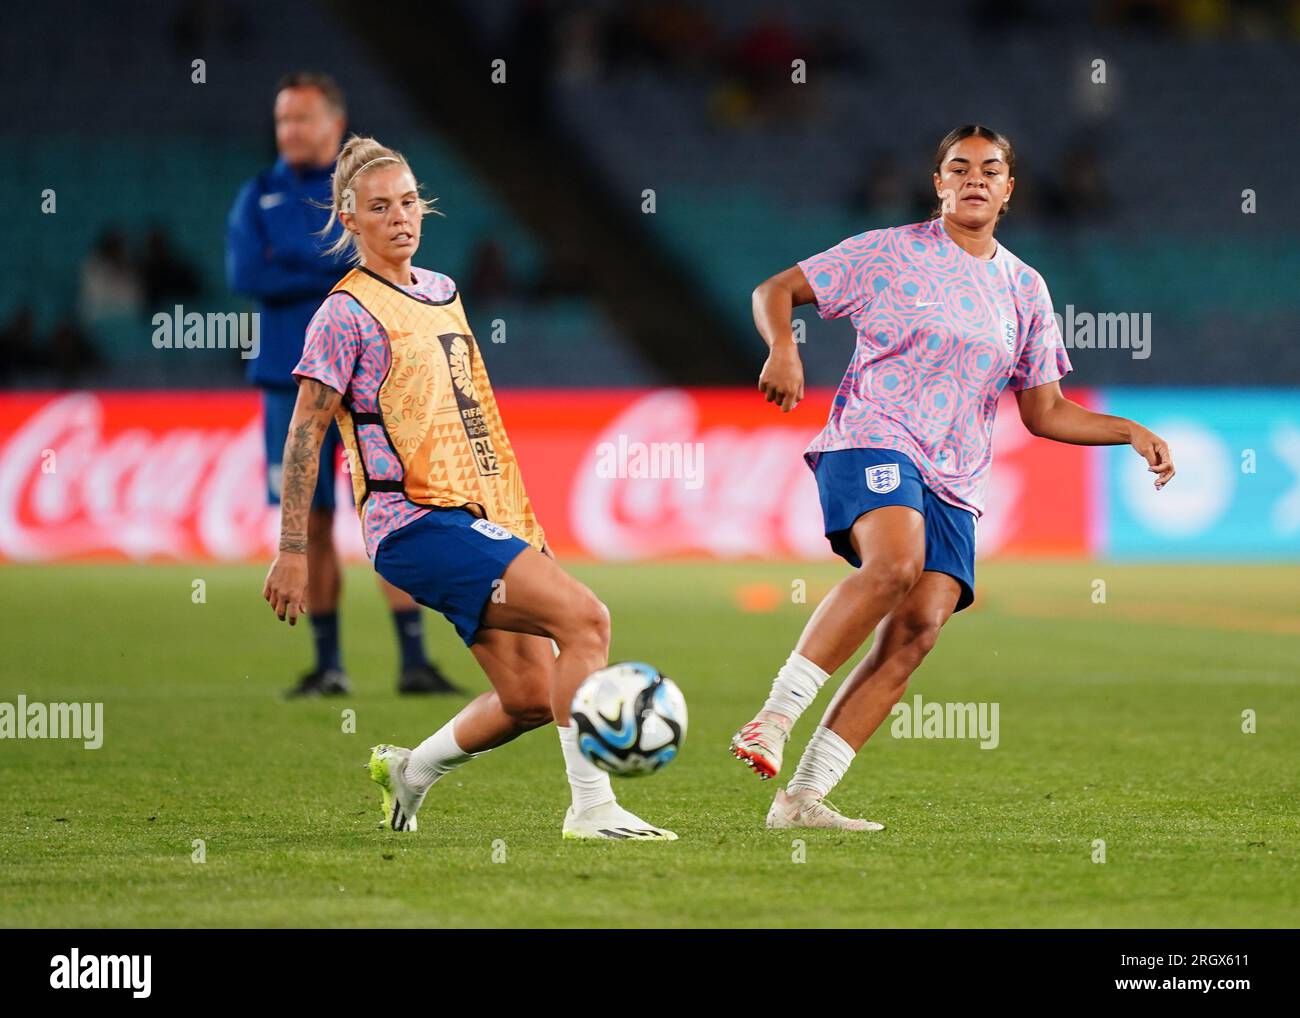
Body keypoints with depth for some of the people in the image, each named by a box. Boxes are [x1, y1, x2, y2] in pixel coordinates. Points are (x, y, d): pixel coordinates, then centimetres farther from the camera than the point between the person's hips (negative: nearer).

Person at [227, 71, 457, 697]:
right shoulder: (259, 198, 9)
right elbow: (245, 276, -6)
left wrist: (294, 259, -10)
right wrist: (335, 276, -9)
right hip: (292, 380, 2)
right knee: (313, 524, 3)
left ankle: (414, 662, -10)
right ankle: (328, 665, 12)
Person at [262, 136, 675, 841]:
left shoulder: (443, 293, 17)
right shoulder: (346, 314, -6)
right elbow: (305, 432, -7)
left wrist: (523, 525, 26)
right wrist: (293, 550, -12)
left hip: (480, 518, 8)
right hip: (417, 523, -8)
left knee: (530, 697, 3)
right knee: (583, 617, -22)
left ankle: (409, 771, 26)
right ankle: (591, 807, -21)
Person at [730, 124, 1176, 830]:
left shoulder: (1024, 289, 18)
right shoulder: (889, 253, 5)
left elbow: (1045, 413, 23)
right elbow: (775, 291, 7)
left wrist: (1132, 433, 9)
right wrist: (783, 348, -14)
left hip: (953, 481, 5)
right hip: (872, 439, -5)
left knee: (918, 629, -14)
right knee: (895, 562, -35)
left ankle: (803, 797, -15)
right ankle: (774, 718, -32)